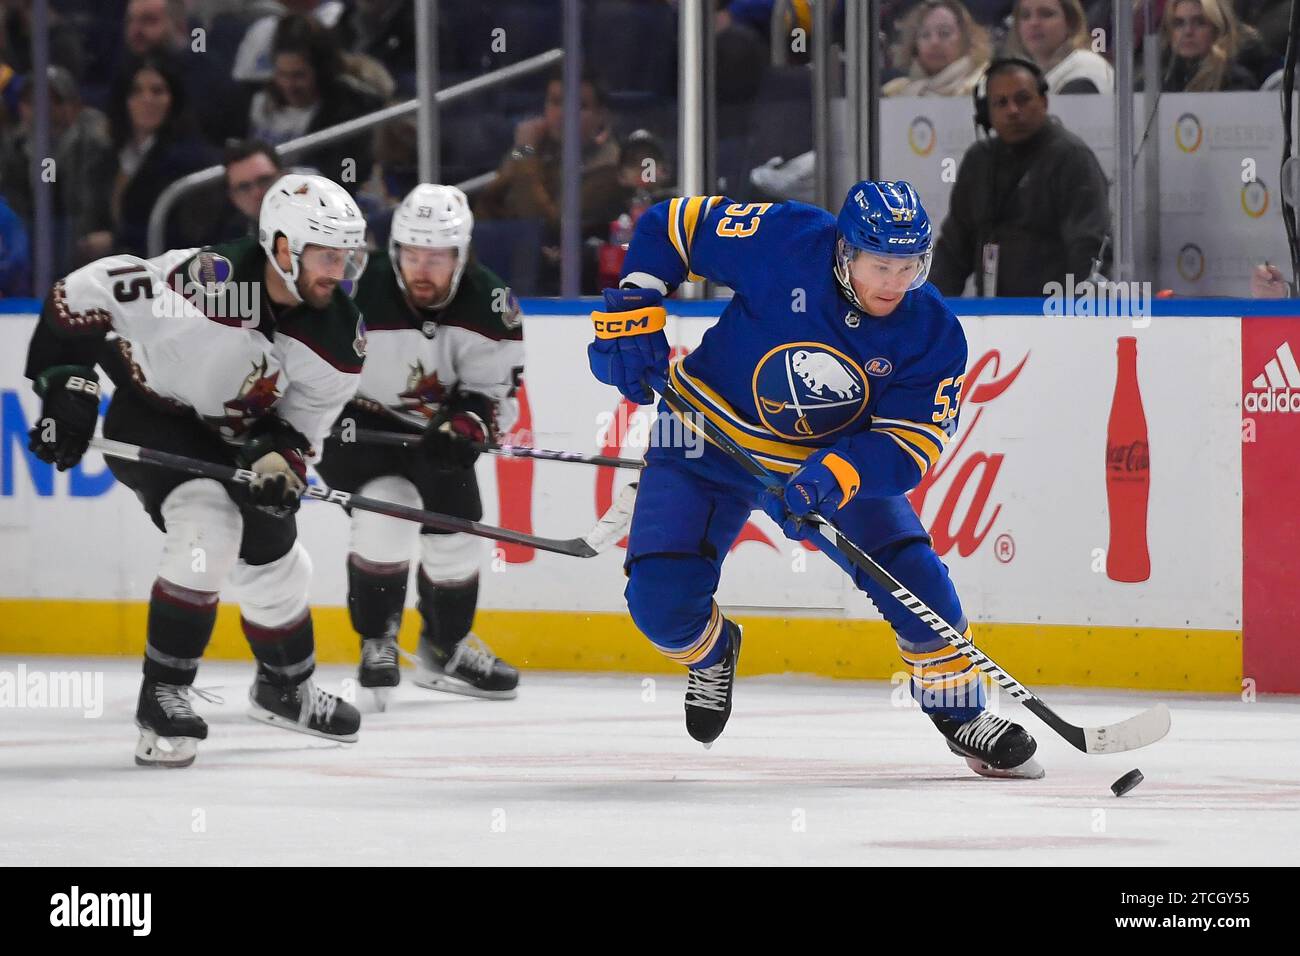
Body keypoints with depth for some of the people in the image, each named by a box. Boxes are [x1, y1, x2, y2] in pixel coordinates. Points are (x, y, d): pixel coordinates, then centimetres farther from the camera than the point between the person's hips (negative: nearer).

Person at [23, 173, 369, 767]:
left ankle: (285, 687, 42)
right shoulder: (207, 282, -34)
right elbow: (82, 295, -25)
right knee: (208, 530, -27)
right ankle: (162, 696, -18)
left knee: (275, 563, 13)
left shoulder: (339, 337, -15)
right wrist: (67, 386, -23)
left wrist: (280, 458, -25)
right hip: (151, 422, -6)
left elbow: (302, 419, -4)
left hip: (239, 437, 7)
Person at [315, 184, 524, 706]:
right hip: (354, 423, -4)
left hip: (433, 431, 4)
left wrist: (461, 430, -28)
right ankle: (377, 643, -6)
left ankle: (447, 647, 28)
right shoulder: (358, 295, -29)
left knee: (456, 524, 2)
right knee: (388, 507, -25)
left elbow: (493, 391, -9)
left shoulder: (489, 305, -17)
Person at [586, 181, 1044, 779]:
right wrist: (631, 314, -22)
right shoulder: (784, 242, -25)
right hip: (710, 437, -1)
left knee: (913, 576, -14)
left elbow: (911, 443, -21)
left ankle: (959, 712, 9)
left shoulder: (933, 335, -18)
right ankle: (711, 654, 23)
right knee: (662, 600, -14)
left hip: (840, 456, 2)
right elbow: (668, 226, -13)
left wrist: (835, 475, -40)